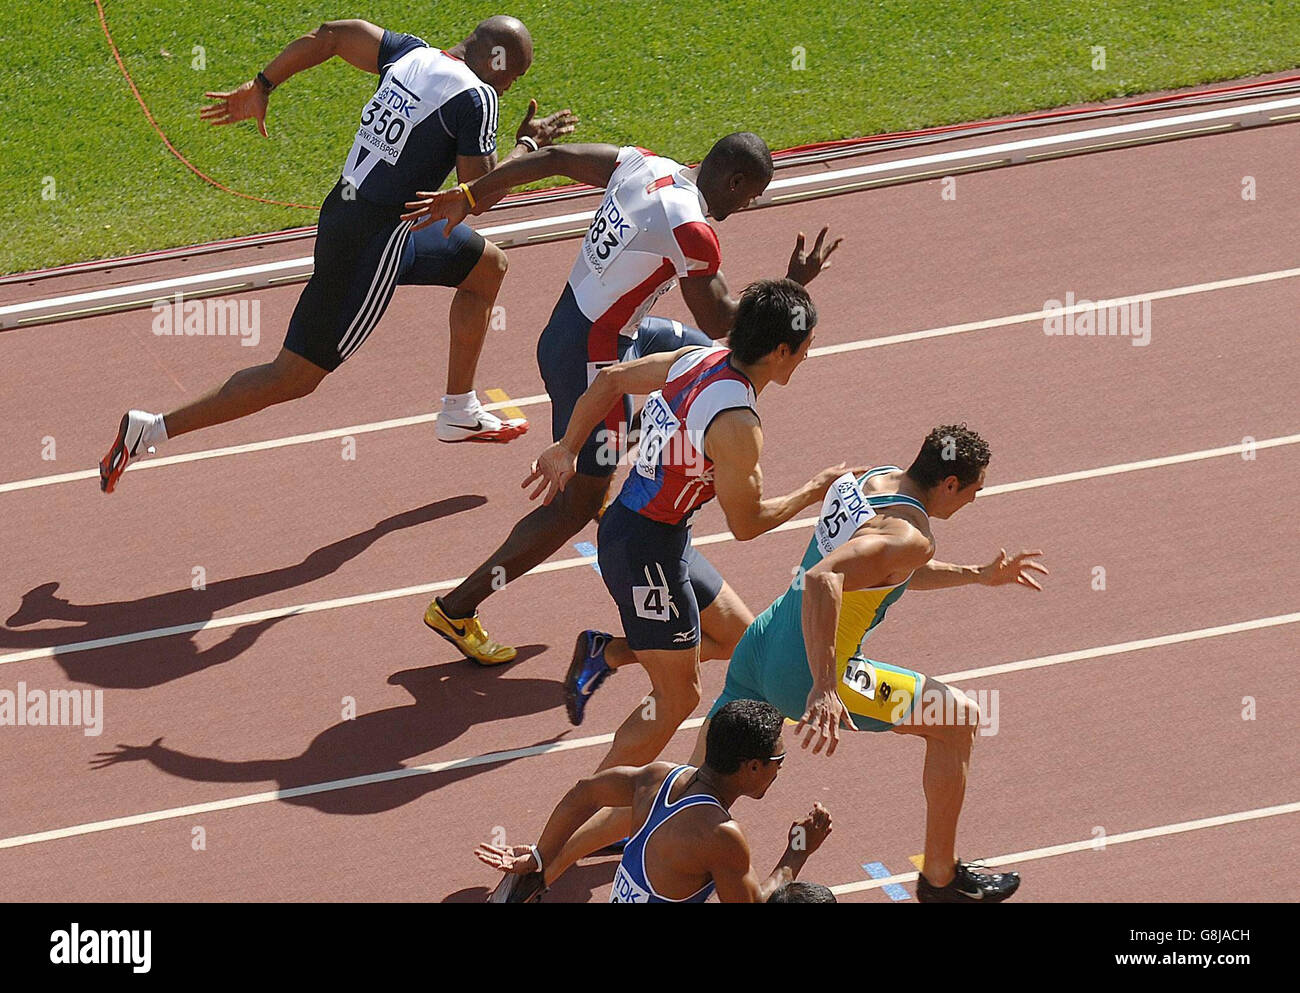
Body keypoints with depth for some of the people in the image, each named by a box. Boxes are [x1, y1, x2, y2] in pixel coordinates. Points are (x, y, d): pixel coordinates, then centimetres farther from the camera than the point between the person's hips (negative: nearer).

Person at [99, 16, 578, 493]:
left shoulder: (410, 55, 5)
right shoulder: (475, 99, -17)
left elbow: (328, 34, 11)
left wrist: (260, 87, 18)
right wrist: (528, 144, 1)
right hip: (371, 245, -10)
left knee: (488, 266, 26)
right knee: (295, 377, -1)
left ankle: (460, 414, 37)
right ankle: (150, 430, -2)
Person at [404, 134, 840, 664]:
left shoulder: (644, 165, -1)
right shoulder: (690, 230, -24)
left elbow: (556, 158, 5)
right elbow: (722, 322, -16)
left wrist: (468, 197, 14)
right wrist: (793, 284, -5)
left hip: (569, 326, 10)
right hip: (591, 361, -10)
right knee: (577, 505, 3)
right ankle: (456, 609, 7)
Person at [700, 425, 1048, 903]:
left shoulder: (868, 478, 9)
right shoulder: (910, 536, -20)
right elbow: (822, 580, -37)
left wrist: (979, 574, 28)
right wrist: (824, 688, -40)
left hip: (760, 644, 8)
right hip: (805, 677, -8)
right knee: (958, 720, 6)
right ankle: (941, 877, 16)